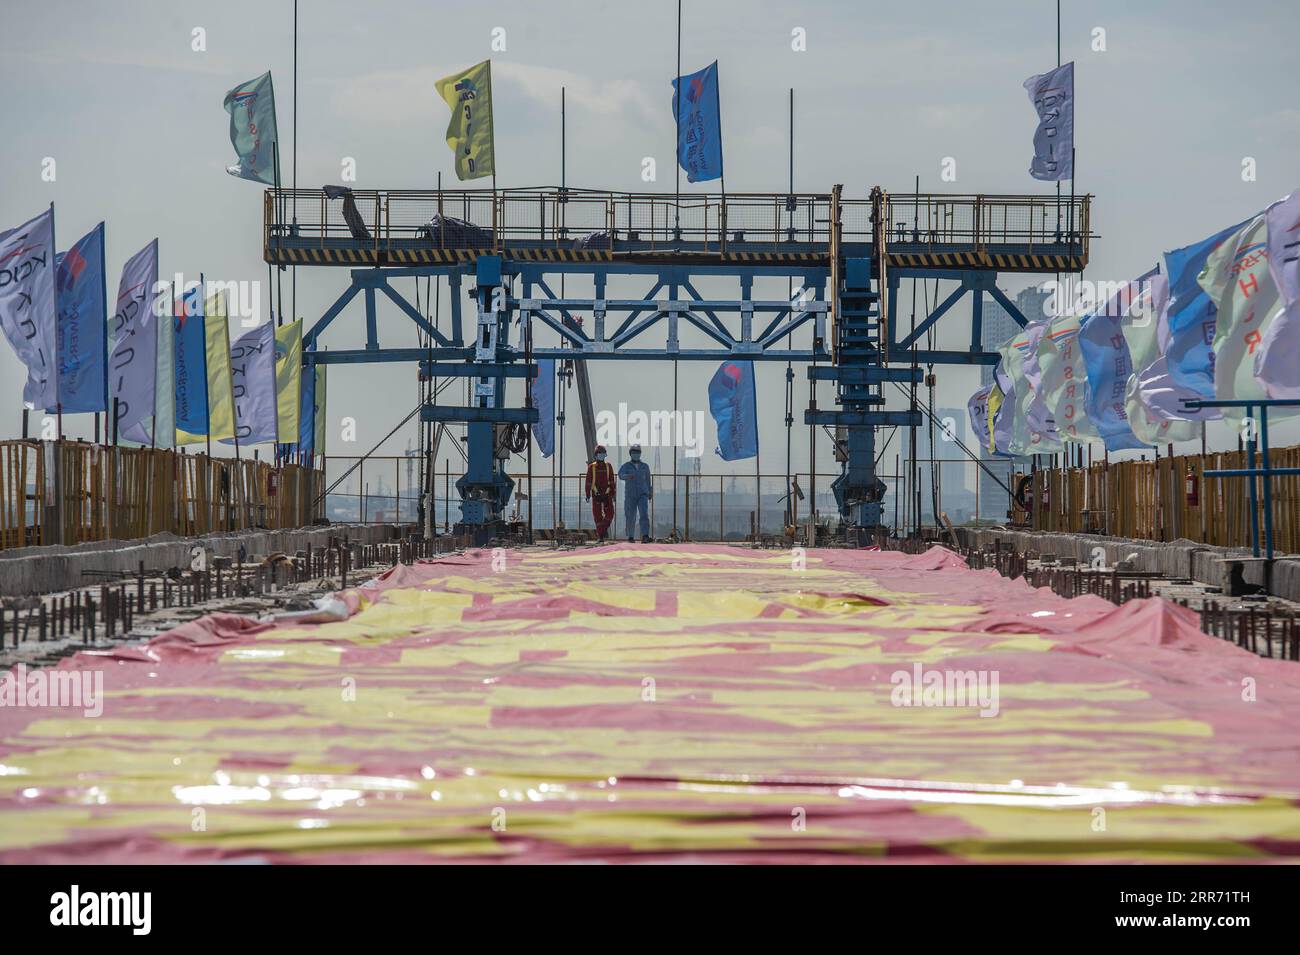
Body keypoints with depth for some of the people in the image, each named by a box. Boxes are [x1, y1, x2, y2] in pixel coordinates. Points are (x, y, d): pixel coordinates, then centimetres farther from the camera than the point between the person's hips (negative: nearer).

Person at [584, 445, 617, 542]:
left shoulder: (608, 466, 7)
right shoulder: (591, 467, 2)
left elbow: (612, 480, 7)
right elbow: (588, 481, 3)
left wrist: (614, 493, 2)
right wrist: (588, 495, -1)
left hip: (607, 494, 1)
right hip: (596, 495, -1)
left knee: (610, 514, -6)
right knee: (598, 515, -1)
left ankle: (605, 528, 19)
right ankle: (600, 535, 4)